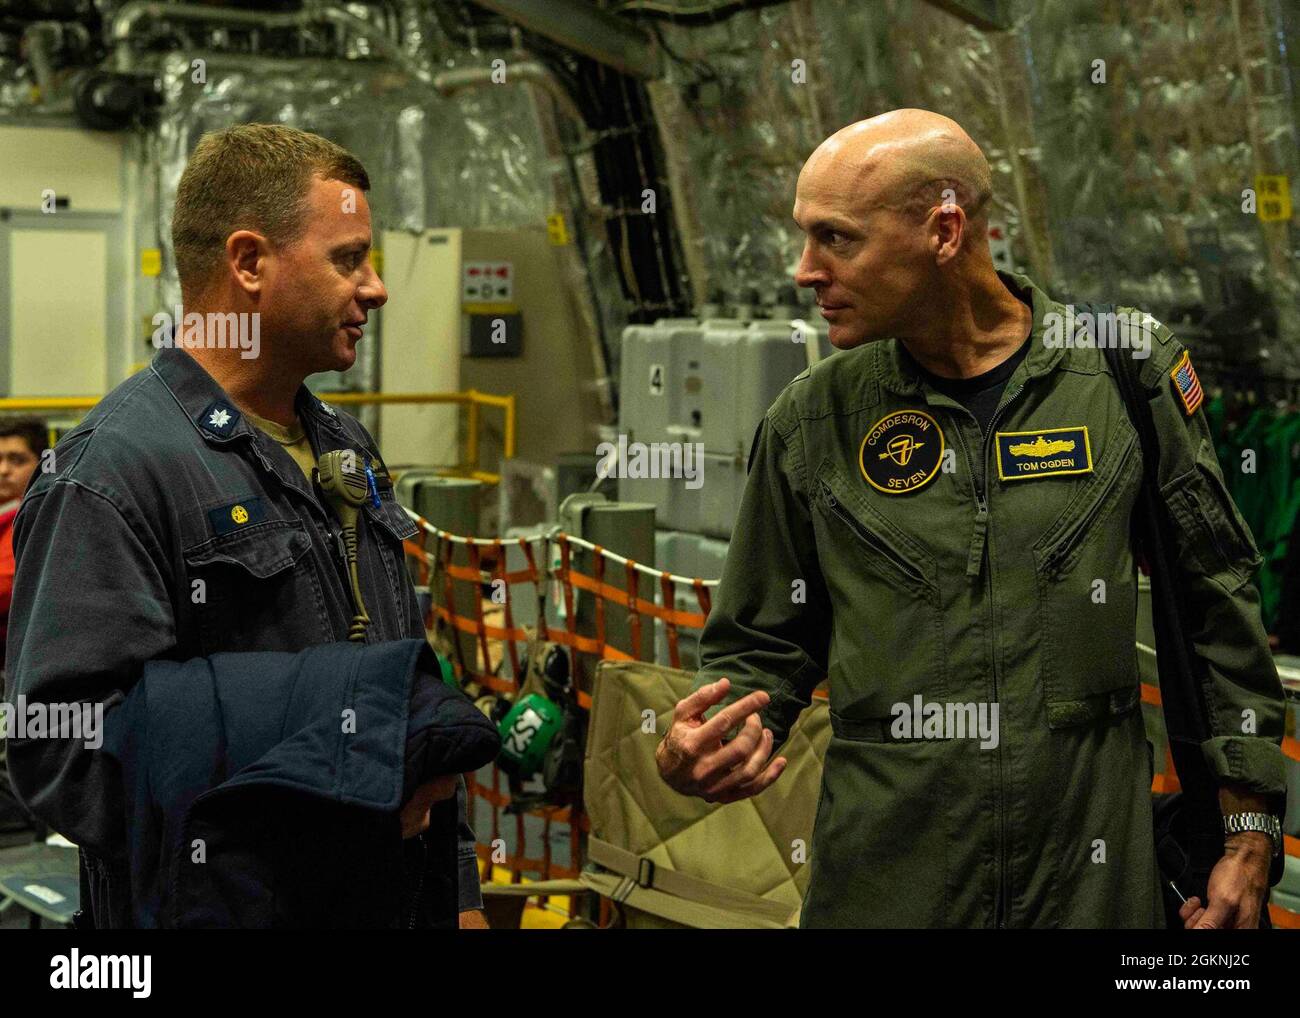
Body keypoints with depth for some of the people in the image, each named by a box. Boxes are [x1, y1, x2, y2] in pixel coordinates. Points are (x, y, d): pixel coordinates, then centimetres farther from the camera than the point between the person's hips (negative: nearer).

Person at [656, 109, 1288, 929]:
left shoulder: (1128, 368, -3)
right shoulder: (811, 418, 0)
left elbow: (1221, 607, 3)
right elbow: (761, 645, 9)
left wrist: (1251, 832, 1)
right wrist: (701, 751, -12)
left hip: (1096, 868, 0)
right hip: (882, 881, 1)